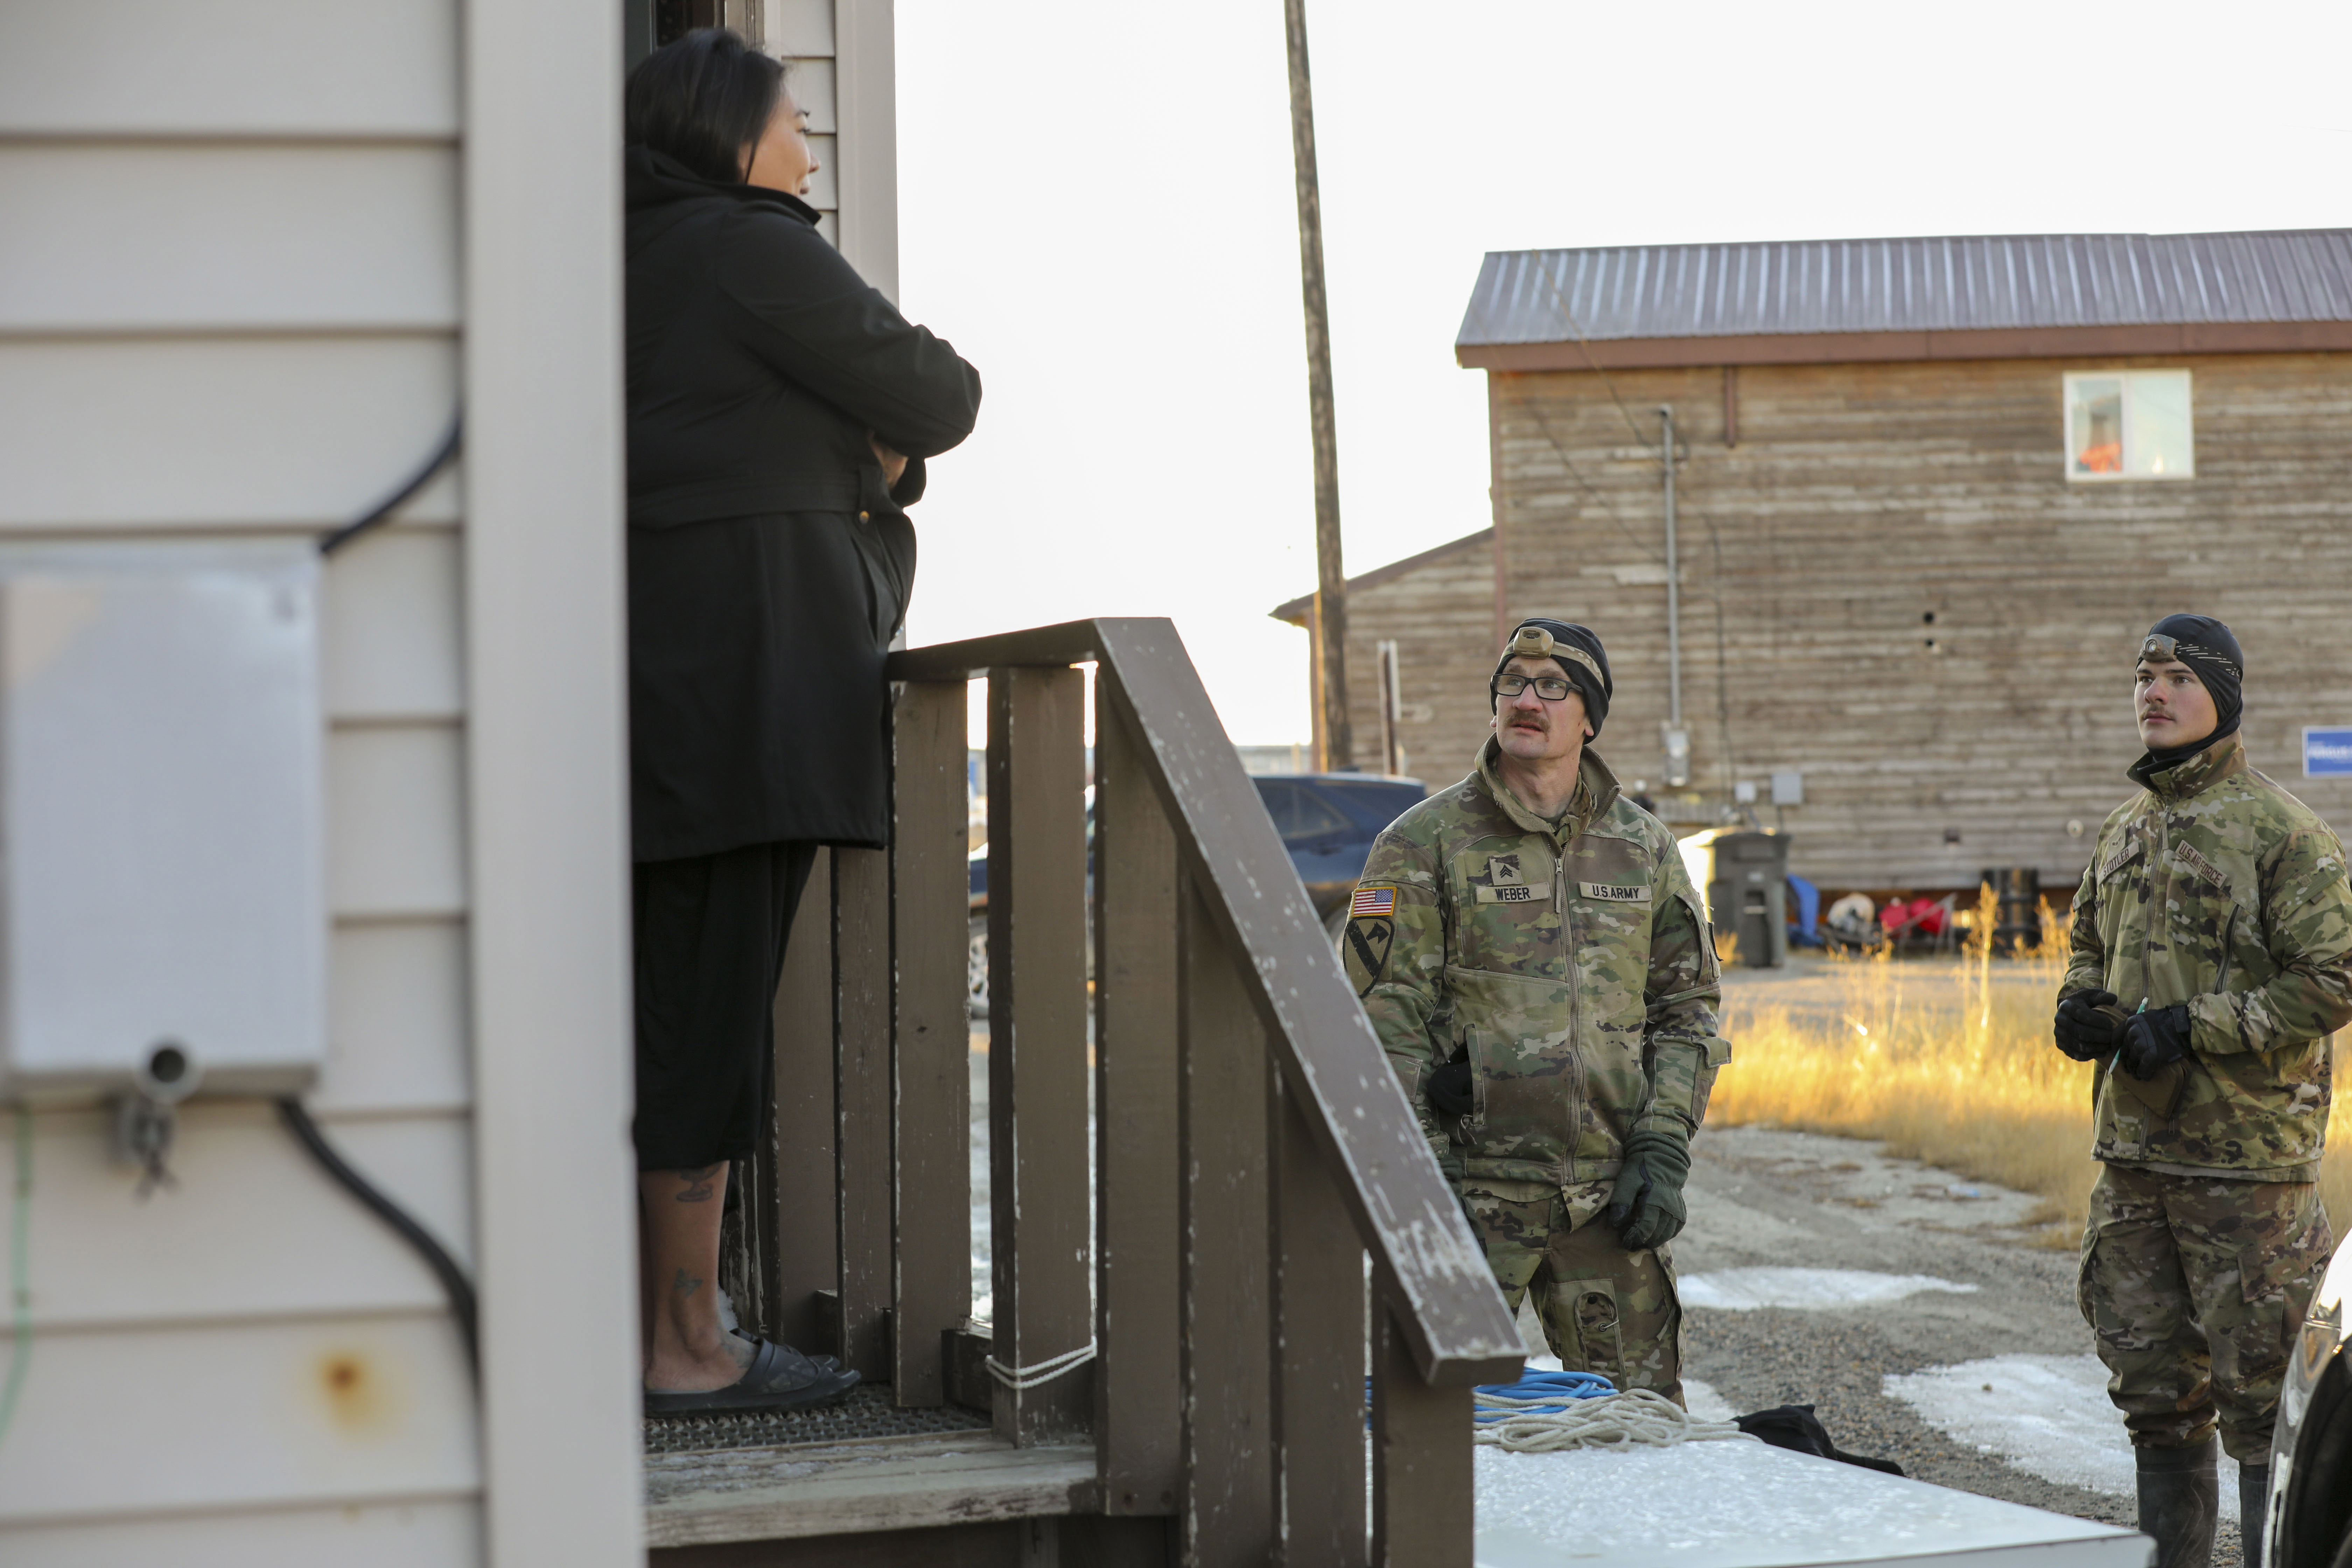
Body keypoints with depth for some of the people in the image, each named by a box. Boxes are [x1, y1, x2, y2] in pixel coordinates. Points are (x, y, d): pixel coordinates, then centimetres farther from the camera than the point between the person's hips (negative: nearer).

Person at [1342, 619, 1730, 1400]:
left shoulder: (1644, 848, 10)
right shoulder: (1424, 844, -1)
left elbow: (1688, 1006, 13)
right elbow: (1385, 1019, -5)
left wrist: (1662, 1154, 0)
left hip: (1611, 1194, 3)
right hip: (1477, 1185, -3)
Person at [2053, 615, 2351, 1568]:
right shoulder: (2125, 831, 14)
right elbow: (2091, 947, 26)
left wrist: (2192, 1025, -18)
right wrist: (2081, 1007, 3)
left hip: (2245, 1157, -7)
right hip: (2133, 1153, 7)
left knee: (2261, 1387, -3)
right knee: (2154, 1386, 13)